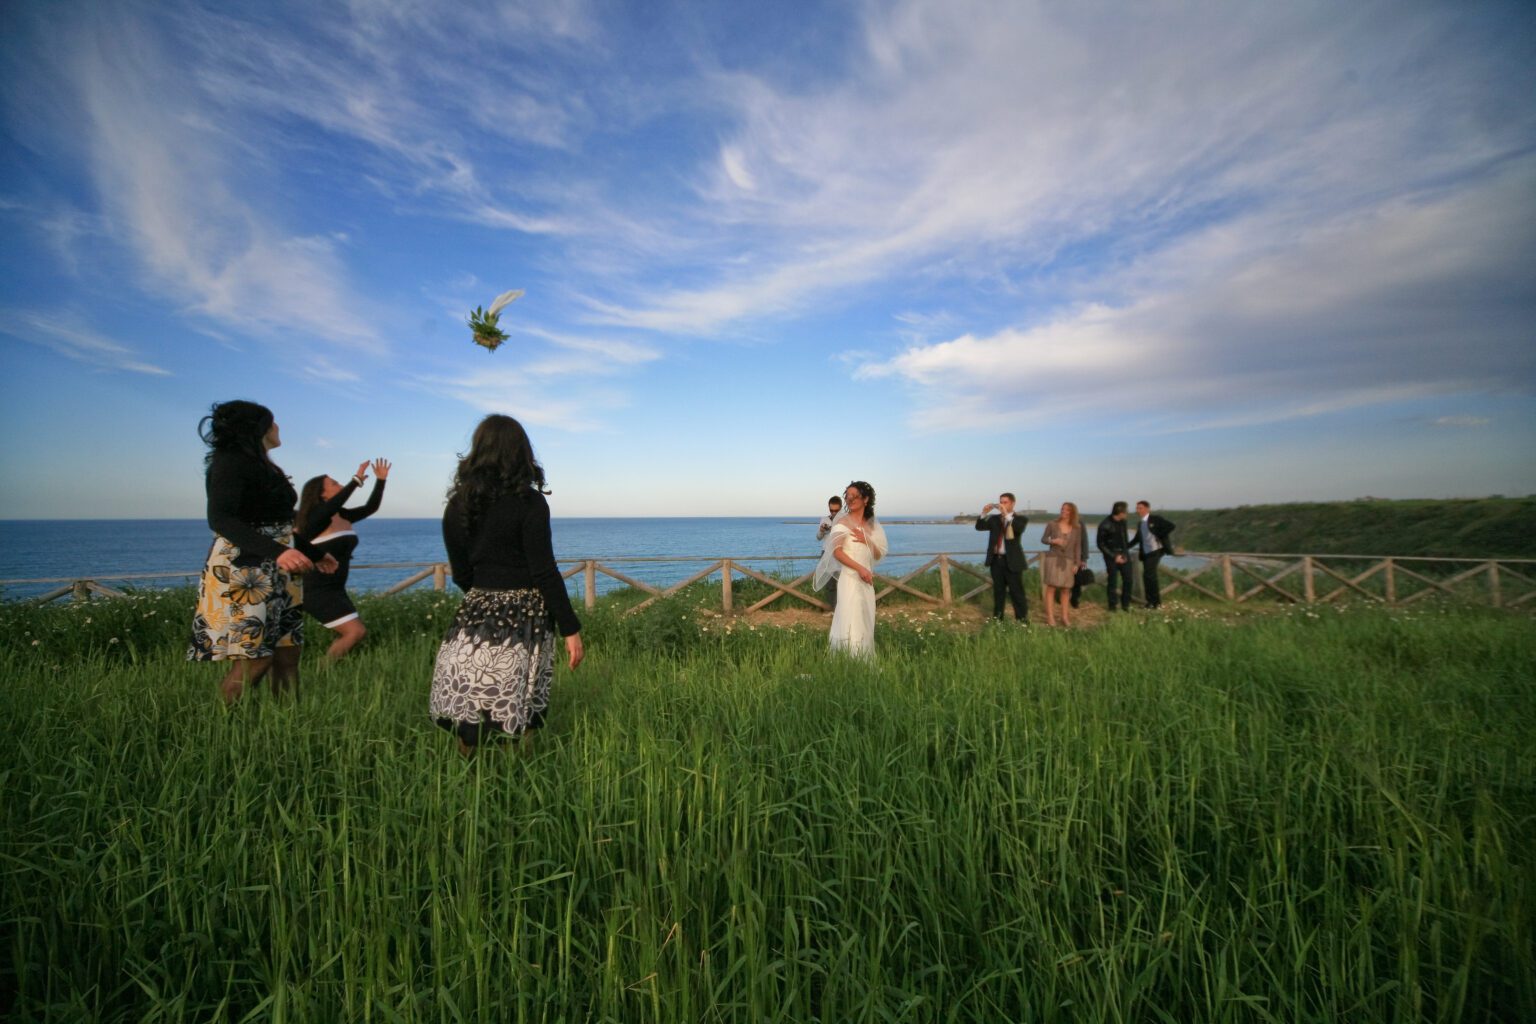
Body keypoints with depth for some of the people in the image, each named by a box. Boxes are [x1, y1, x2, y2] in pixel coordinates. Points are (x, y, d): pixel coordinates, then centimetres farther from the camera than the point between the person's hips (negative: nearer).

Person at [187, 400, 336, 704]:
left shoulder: (263, 465, 15)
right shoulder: (231, 462, -11)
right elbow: (219, 519, -26)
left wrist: (313, 553, 29)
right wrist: (277, 551, -38)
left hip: (278, 573, 9)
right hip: (243, 571, -9)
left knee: (288, 653, 5)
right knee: (254, 659, -10)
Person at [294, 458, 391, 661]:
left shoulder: (343, 517, 9)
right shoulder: (315, 518, -14)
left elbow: (371, 507, 14)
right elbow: (333, 506, -35)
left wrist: (381, 480, 5)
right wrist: (357, 480, -36)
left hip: (334, 589, 9)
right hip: (317, 590, -9)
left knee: (347, 636, 11)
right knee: (356, 632, -15)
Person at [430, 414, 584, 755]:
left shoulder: (458, 504, 5)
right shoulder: (529, 502, -9)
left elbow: (461, 574, 11)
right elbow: (545, 573, -12)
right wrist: (570, 628, -8)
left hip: (475, 613, 5)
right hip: (522, 618, -4)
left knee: (469, 718, 11)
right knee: (517, 720, 5)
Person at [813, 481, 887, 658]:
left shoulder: (871, 525, 12)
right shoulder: (843, 522, -4)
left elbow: (878, 555, 13)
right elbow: (836, 551, -13)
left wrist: (867, 541, -7)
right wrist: (860, 568, -20)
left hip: (867, 580, 6)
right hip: (850, 578, -6)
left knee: (865, 622, 9)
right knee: (850, 621, -8)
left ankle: (863, 660, 18)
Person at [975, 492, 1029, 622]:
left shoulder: (1020, 519, 0)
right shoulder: (994, 518, 10)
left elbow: (1019, 529, -22)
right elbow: (979, 526, -1)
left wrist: (1007, 515, -28)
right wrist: (984, 513, -16)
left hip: (1012, 561, -4)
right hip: (996, 560, 4)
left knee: (1016, 592, -3)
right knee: (998, 591, 13)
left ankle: (1023, 620, 2)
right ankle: (997, 618, 21)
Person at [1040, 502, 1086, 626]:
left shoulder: (1077, 528, 4)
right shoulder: (1052, 524, -2)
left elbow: (1078, 547, 7)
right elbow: (1043, 539, 4)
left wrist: (1077, 563, 2)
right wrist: (1053, 541, -16)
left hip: (1068, 561, 2)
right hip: (1053, 559, -2)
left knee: (1065, 590, 4)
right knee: (1051, 588, -4)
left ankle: (1065, 617, 11)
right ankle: (1050, 617, -1)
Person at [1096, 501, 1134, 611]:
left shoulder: (1123, 522, 3)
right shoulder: (1105, 525, -14)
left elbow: (1125, 538, 15)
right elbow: (1101, 544, -9)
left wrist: (1125, 552, 5)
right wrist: (1114, 556, -12)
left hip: (1124, 554, 5)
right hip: (1112, 556, -5)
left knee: (1128, 580, 5)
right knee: (1112, 581, -1)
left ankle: (1125, 605, 19)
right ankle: (1112, 606, 11)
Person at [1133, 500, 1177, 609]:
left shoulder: (1155, 519, -6)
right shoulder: (1140, 524, 16)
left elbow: (1171, 526, -14)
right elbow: (1138, 538, 22)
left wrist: (1159, 535, -15)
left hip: (1155, 551, -8)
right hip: (1145, 553, 8)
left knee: (1148, 575, -13)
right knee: (1149, 576, 9)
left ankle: (1154, 601, -2)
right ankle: (1152, 601, 16)